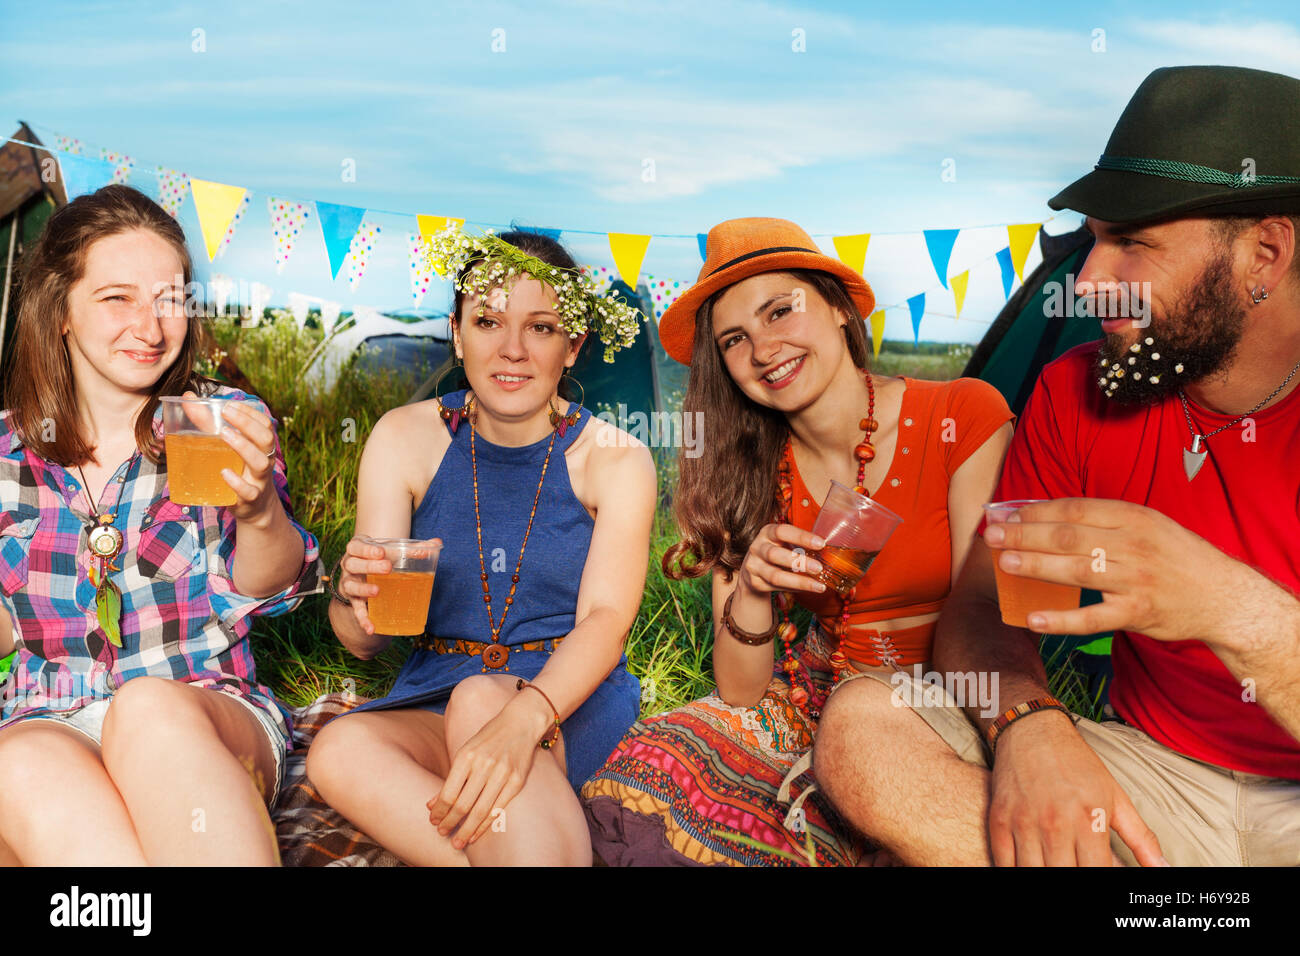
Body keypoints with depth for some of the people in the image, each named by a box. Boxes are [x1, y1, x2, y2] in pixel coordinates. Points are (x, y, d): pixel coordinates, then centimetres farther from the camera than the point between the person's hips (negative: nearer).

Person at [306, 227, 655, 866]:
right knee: (340, 749, -29)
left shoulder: (615, 459, -2)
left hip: (572, 704, -2)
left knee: (480, 700, -34)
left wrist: (523, 718, -35)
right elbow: (363, 641, -2)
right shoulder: (405, 439, 2)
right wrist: (355, 598, -28)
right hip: (432, 703, 3)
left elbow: (604, 621, -15)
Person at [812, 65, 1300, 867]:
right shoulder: (1074, 394, -2)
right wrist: (1031, 725, -24)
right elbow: (981, 607, -4)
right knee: (861, 730, -19)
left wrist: (1233, 608, -39)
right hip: (1156, 774, 4)